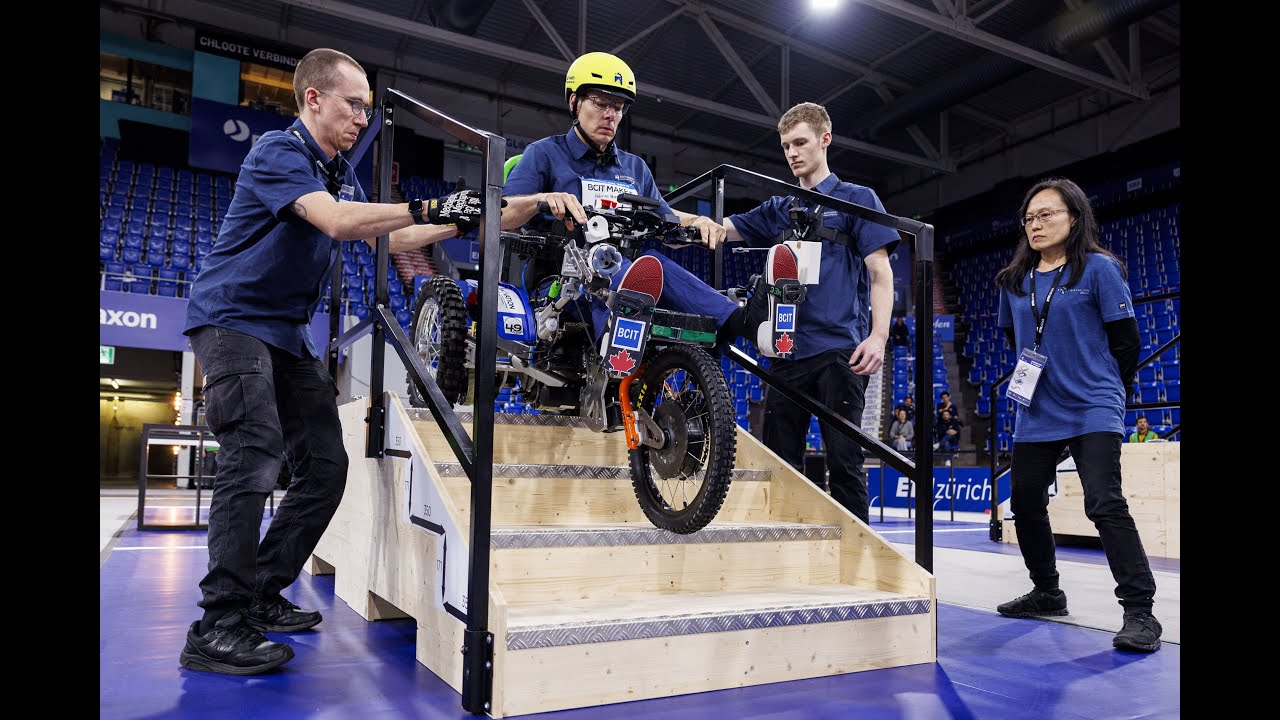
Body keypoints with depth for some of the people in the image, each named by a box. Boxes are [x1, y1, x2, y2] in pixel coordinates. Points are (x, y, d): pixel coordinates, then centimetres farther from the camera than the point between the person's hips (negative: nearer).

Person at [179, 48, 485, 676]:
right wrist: (430, 208, -29)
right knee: (255, 454, -24)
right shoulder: (279, 151, -12)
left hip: (288, 334, 9)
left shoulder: (340, 173, 15)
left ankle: (261, 597, 12)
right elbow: (336, 222, -29)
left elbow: (386, 240, 19)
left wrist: (459, 224, 9)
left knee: (325, 466, 1)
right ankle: (218, 627, -18)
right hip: (232, 319, -9)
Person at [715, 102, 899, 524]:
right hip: (787, 349, 5)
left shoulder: (857, 199, 8)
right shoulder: (778, 210, 20)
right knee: (780, 458, 5)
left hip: (839, 349, -4)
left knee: (844, 458, -6)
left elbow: (880, 271, 1)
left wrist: (879, 335, -14)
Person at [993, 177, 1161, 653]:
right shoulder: (1014, 281, 9)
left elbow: (1125, 340, -2)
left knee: (1105, 504, -16)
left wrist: (1105, 389, 6)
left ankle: (1140, 612, -7)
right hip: (1036, 415, 6)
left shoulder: (1099, 269, -4)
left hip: (1092, 411, -6)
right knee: (1025, 505, 11)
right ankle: (1047, 593, 30)